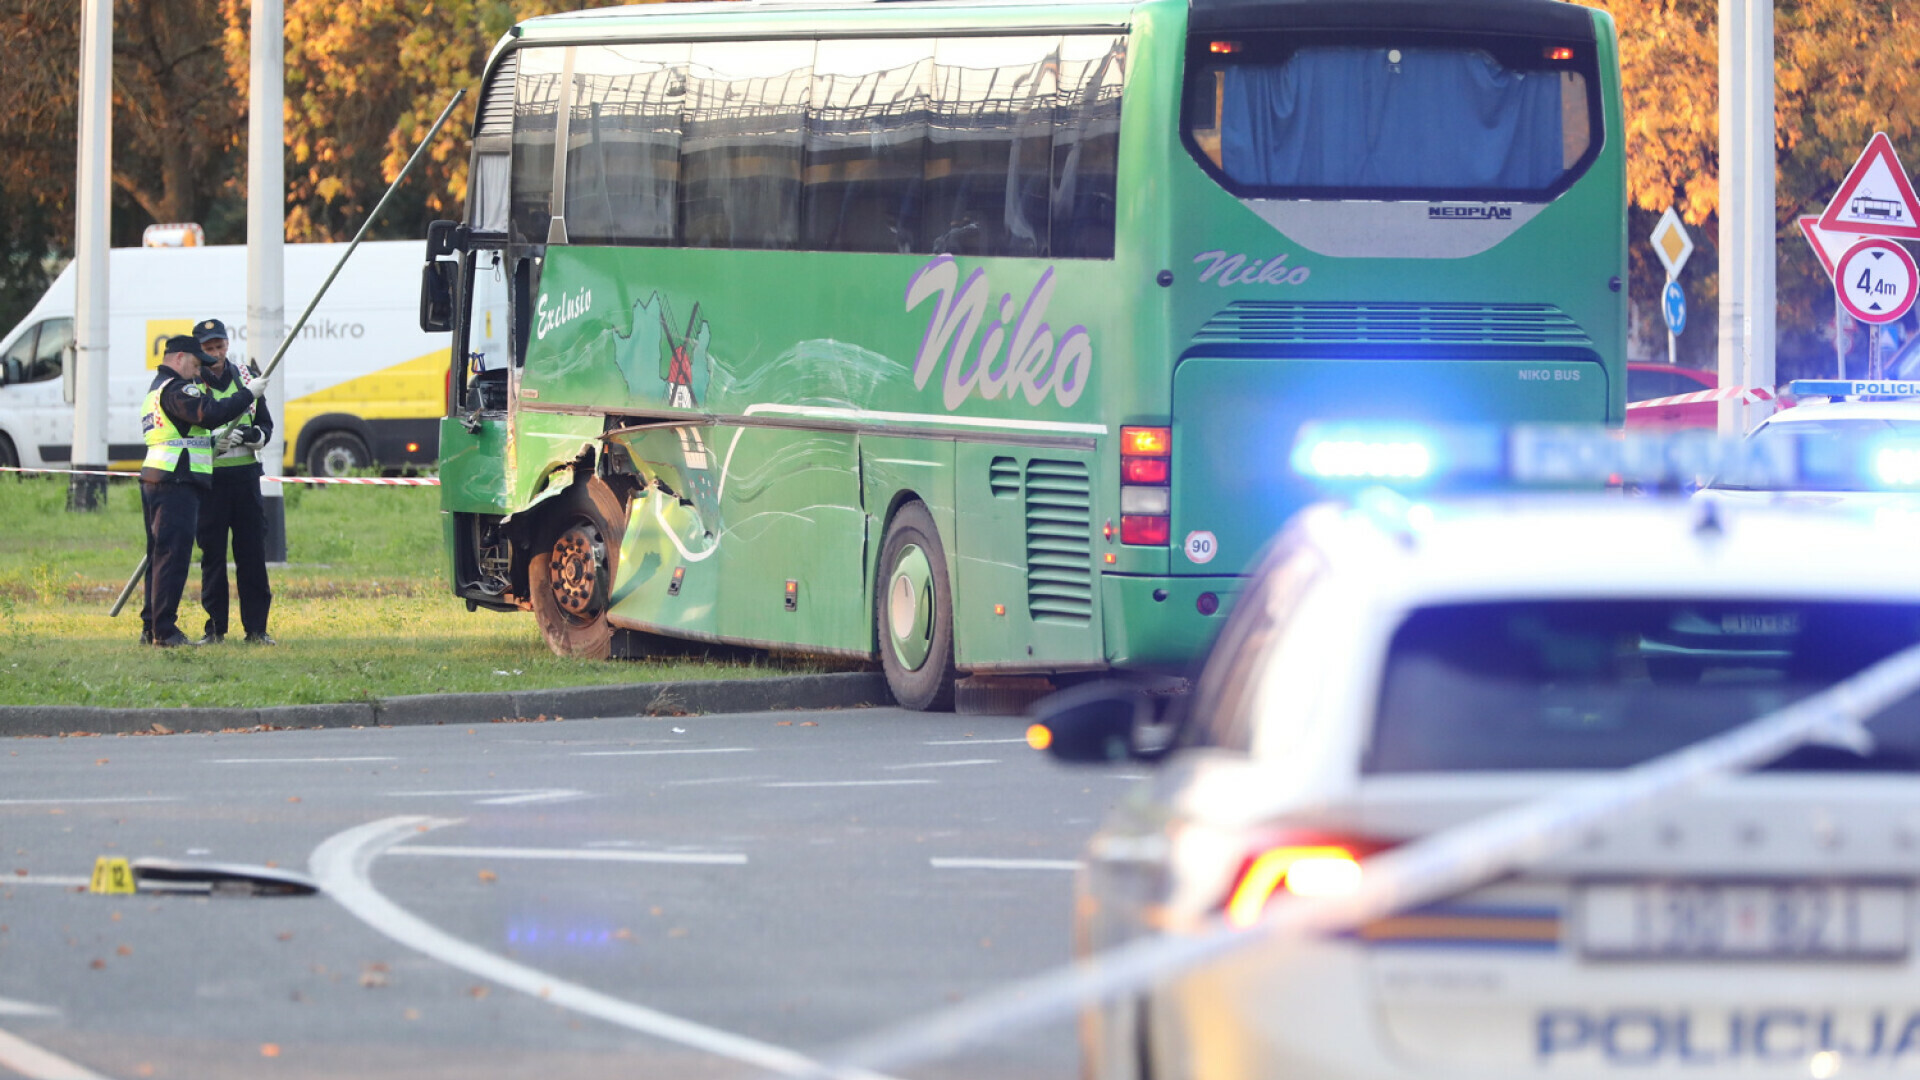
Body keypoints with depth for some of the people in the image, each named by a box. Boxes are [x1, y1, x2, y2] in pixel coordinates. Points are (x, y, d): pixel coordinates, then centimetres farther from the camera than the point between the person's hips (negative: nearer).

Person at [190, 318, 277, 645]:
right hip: (208, 477, -3)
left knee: (253, 552, 1)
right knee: (212, 553, 1)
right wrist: (216, 440, -22)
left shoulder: (246, 377, 11)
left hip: (245, 474, 3)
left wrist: (252, 435, -9)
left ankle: (256, 627, 5)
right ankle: (215, 627, 8)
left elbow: (266, 425, 14)